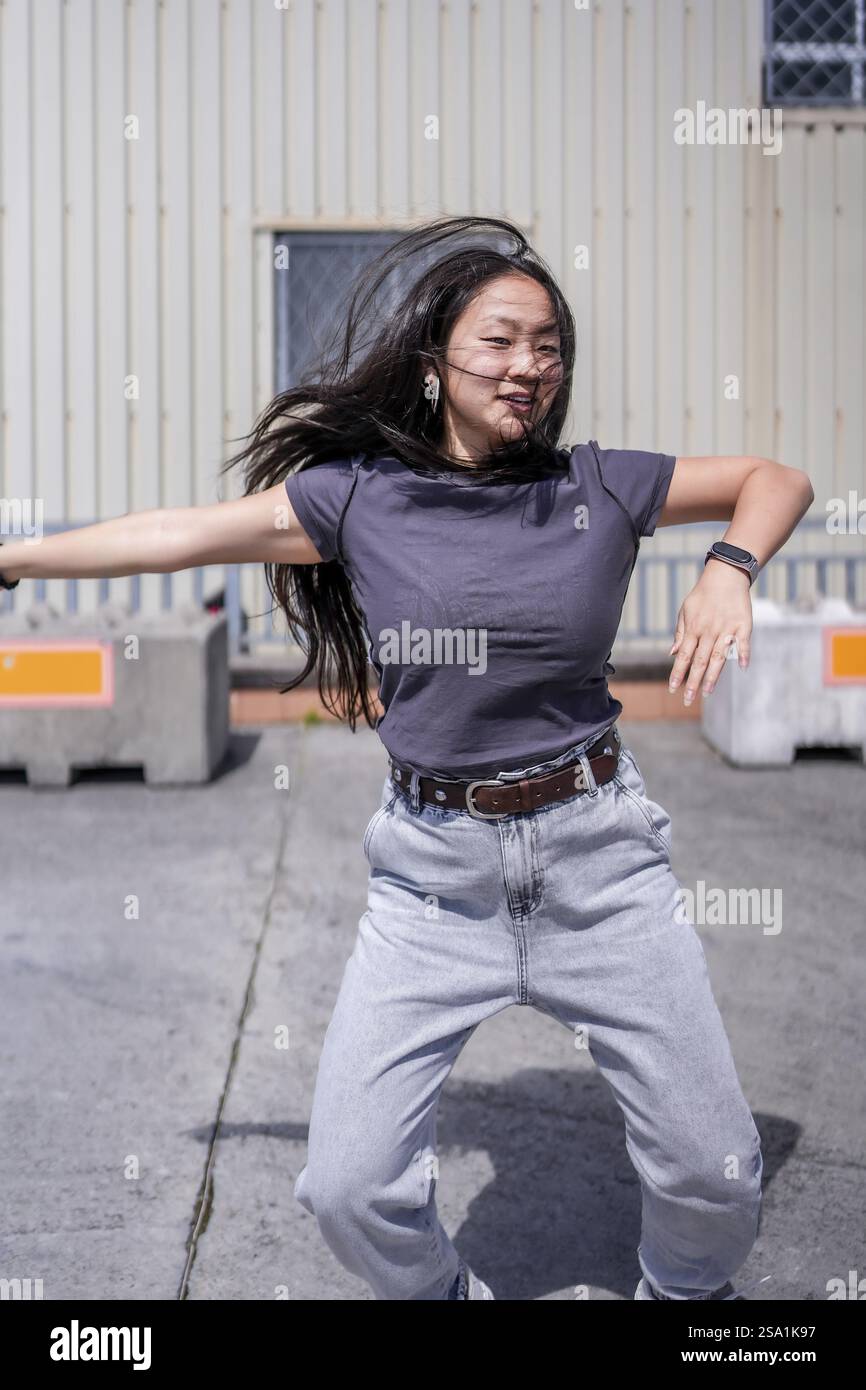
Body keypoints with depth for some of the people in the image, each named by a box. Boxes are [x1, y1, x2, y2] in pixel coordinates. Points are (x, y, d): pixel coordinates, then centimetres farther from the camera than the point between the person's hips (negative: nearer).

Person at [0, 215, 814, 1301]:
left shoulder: (598, 488, -1)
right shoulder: (360, 495, -1)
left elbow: (777, 479, 10)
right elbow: (181, 535, 4)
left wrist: (727, 568, -9)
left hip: (597, 857, 0)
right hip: (433, 874, 0)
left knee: (712, 1171, 7)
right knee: (349, 1190, -2)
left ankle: (688, 1291, 42)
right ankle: (443, 1295, 31)